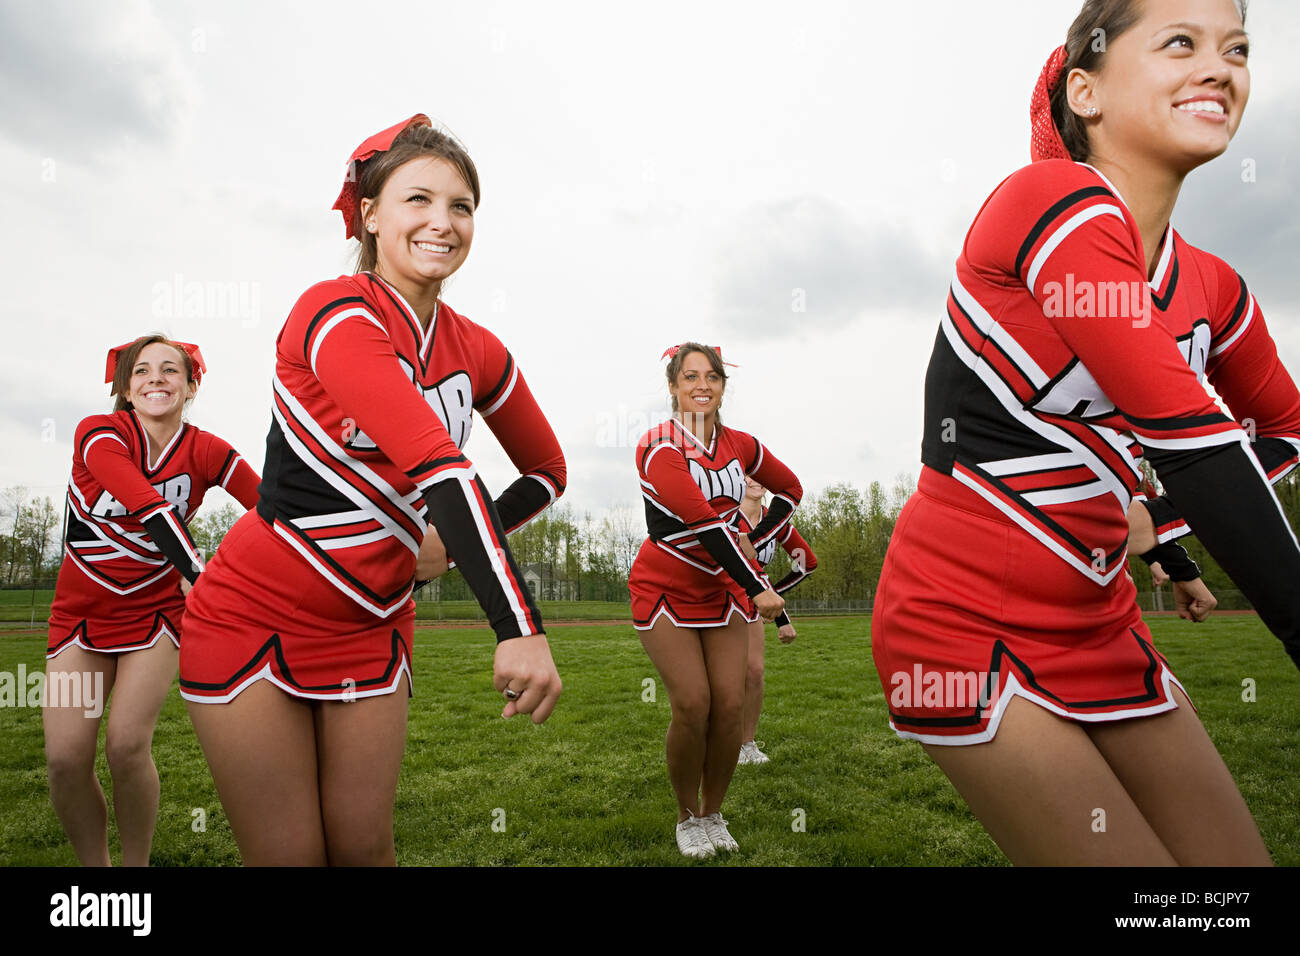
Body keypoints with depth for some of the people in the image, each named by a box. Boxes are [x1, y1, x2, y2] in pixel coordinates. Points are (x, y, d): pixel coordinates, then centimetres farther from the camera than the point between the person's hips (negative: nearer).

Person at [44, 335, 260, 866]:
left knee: (127, 746, -14)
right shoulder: (98, 433, -14)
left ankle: (136, 864, 8)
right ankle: (94, 863, 18)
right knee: (65, 758, -6)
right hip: (81, 611, 1)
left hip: (155, 610, 0)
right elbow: (146, 504, -32)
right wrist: (196, 569, -46)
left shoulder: (205, 452, -7)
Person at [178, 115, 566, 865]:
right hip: (256, 615, -4)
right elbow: (436, 463, -35)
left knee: (364, 849, 8)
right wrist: (519, 626, -44)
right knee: (289, 856, 2)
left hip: (373, 627, 5)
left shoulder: (477, 352, -1)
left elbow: (547, 473, 11)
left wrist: (456, 542, -6)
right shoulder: (336, 313, -21)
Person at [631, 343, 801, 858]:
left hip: (723, 589, 4)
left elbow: (790, 489, 19)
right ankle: (687, 818, 11)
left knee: (730, 704, -3)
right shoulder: (659, 446, -17)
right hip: (665, 589, -4)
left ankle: (713, 813, 18)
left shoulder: (740, 445, 2)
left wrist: (755, 540, 5)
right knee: (693, 705, -11)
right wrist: (757, 587, -30)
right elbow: (703, 521, -27)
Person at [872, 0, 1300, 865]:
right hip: (964, 622, -7)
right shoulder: (1054, 203, -17)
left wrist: (1152, 519, 10)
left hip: (1098, 624, 7)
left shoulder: (1213, 289, 6)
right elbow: (1192, 445, -23)